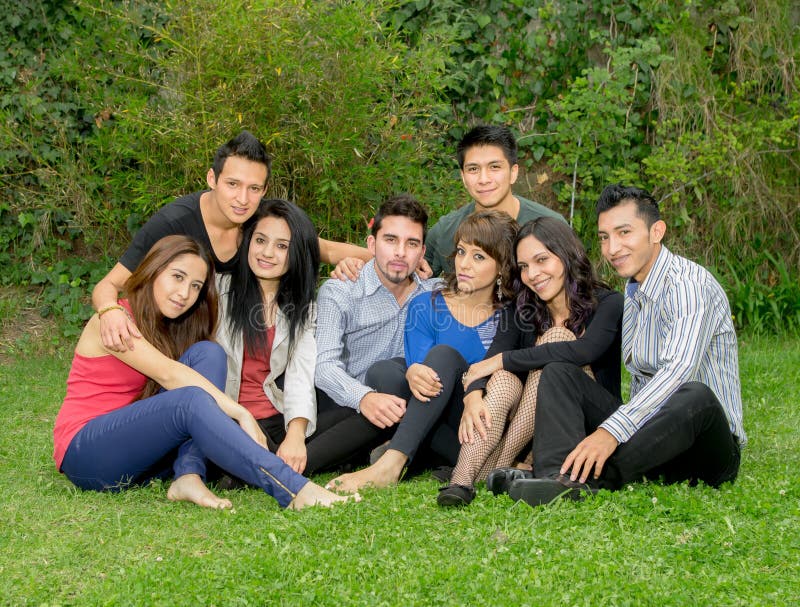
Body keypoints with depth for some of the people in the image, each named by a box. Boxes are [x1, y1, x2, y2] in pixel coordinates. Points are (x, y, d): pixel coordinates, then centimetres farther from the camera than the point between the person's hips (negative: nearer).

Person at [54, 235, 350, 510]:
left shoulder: (168, 331, 15)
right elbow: (168, 374, -23)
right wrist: (240, 413, -31)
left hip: (136, 455, 7)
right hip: (85, 453, -7)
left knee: (208, 353, -12)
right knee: (191, 400, -34)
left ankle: (189, 476, -29)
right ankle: (296, 491, -47)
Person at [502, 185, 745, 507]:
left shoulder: (688, 284, -15)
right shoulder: (631, 292, 13)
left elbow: (678, 369, -31)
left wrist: (612, 431, -41)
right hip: (645, 428, 7)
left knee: (695, 395, -39)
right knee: (558, 371, -5)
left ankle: (588, 479, -42)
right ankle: (561, 476, -32)